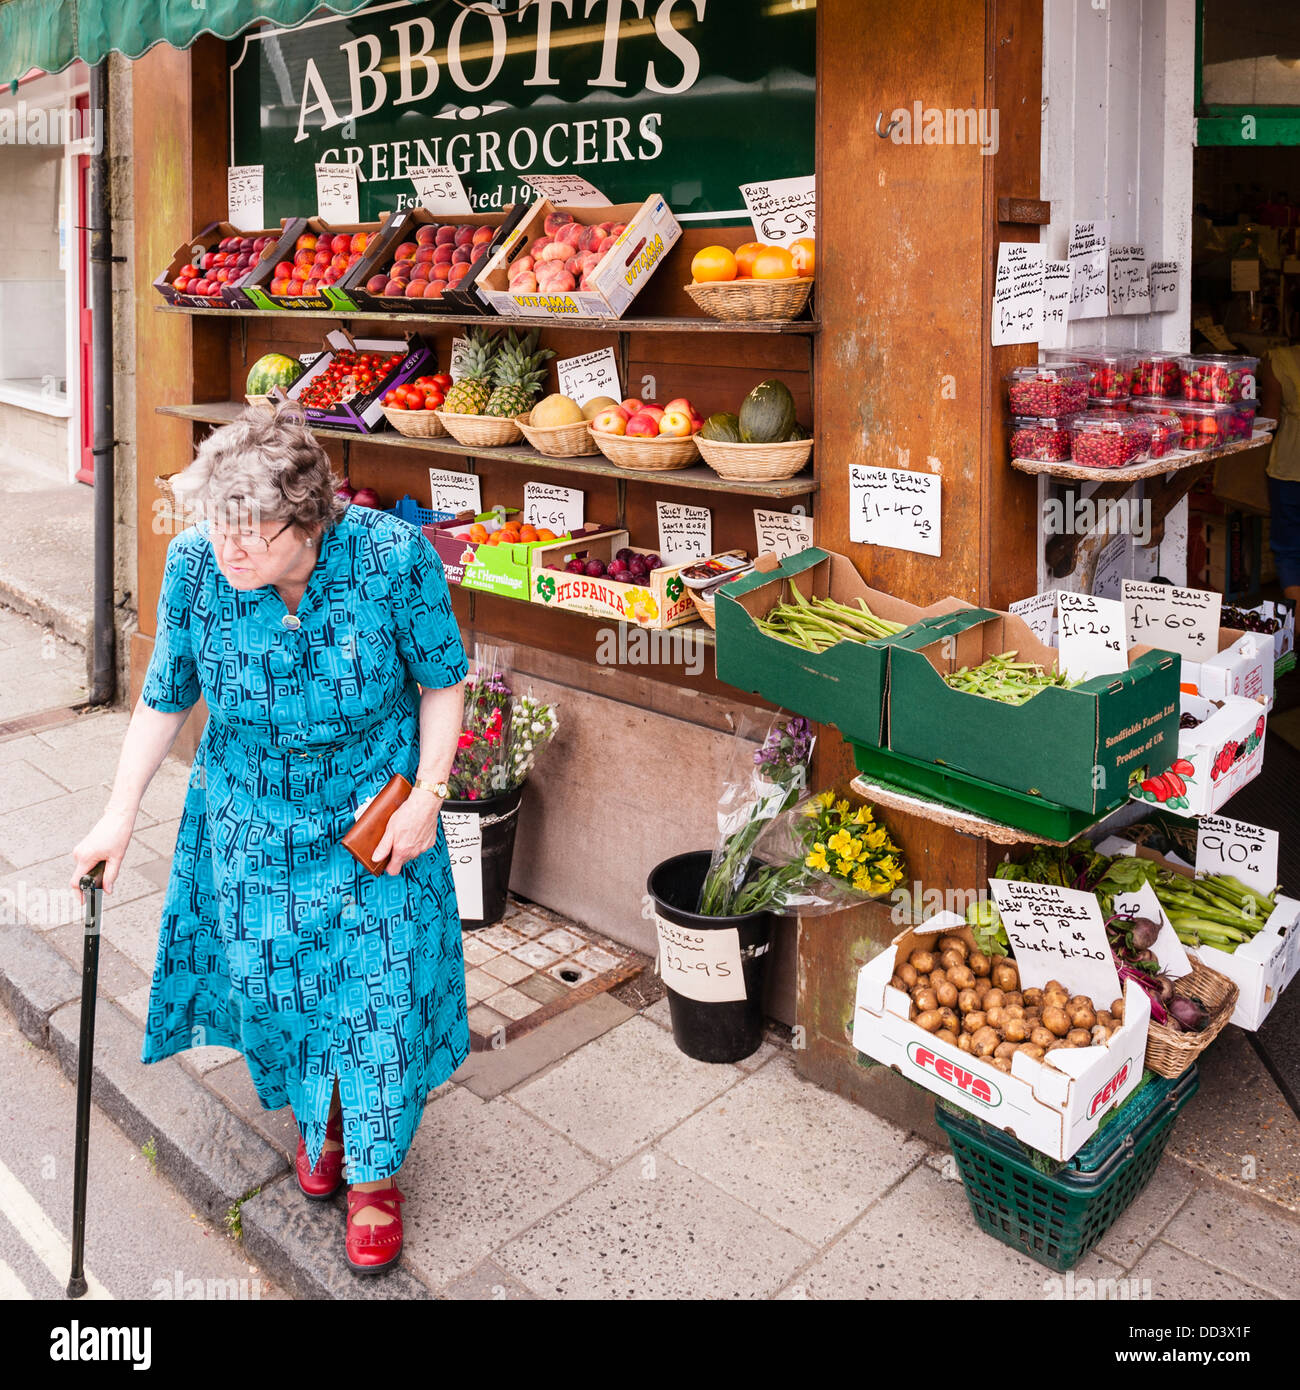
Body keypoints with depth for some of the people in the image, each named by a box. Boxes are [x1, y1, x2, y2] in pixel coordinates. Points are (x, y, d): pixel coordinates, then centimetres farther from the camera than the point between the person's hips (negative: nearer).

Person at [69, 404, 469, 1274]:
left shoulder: (395, 557, -24)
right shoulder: (195, 564, -17)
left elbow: (442, 681, -9)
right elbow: (165, 697, -3)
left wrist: (427, 792, -14)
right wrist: (121, 813, -1)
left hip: (374, 819, -2)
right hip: (253, 824, 2)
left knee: (379, 988, 5)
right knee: (275, 979, 14)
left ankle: (374, 1171, 30)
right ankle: (319, 1121, 45)